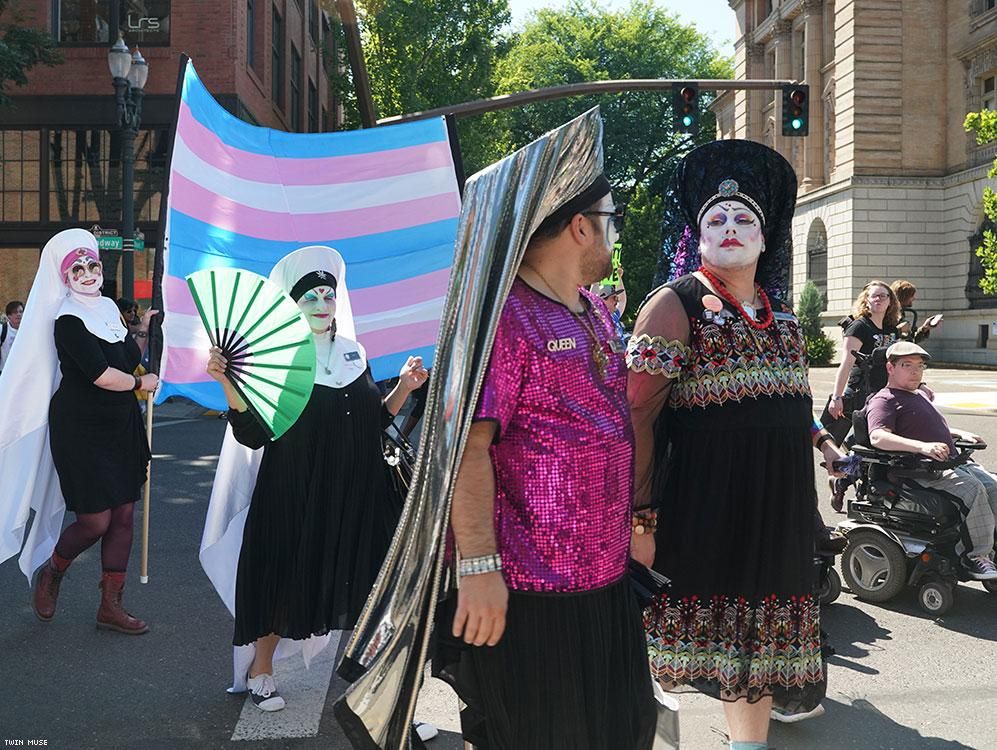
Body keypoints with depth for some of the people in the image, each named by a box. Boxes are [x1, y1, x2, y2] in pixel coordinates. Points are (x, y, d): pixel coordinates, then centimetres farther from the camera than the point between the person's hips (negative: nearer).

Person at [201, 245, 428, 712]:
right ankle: (260, 669, 28)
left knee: (363, 577, 7)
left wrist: (403, 388, 1)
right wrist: (231, 385, -26)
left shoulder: (354, 356, 8)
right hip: (294, 494, -4)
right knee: (286, 580, 6)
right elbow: (252, 435, -13)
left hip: (357, 492, 4)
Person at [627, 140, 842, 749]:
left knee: (762, 626, 15)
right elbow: (638, 416, -15)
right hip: (708, 508, -5)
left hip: (782, 507, 6)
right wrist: (641, 516, -19)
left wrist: (820, 439, 9)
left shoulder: (781, 314, 12)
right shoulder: (676, 304, -8)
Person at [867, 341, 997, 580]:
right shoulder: (884, 400, -5)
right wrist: (922, 446, -33)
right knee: (972, 488, -29)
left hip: (951, 461, 9)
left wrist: (961, 434, 23)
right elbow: (878, 436, -23)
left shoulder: (921, 395, 27)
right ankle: (975, 556, -21)